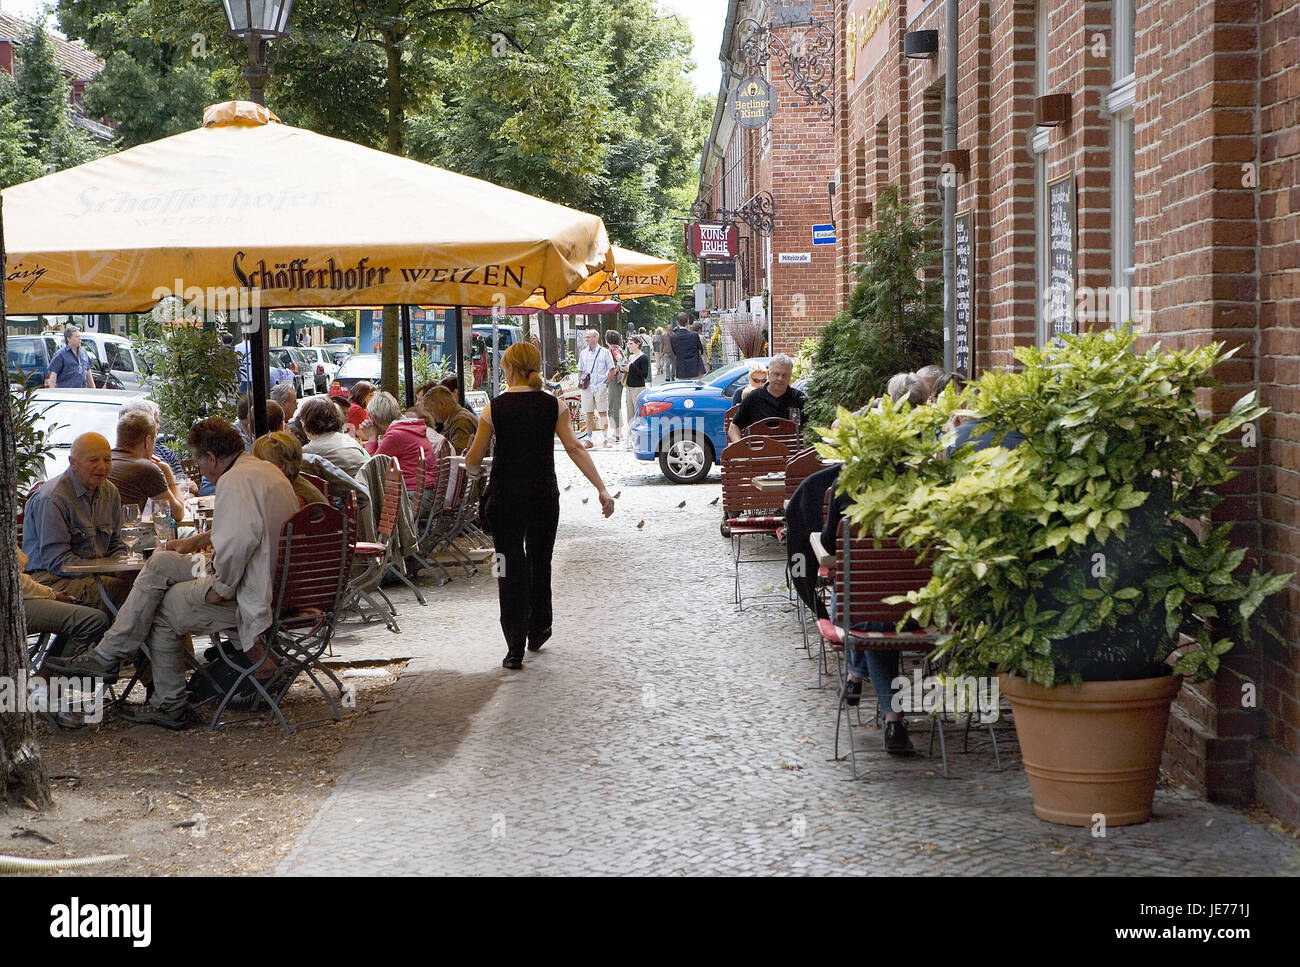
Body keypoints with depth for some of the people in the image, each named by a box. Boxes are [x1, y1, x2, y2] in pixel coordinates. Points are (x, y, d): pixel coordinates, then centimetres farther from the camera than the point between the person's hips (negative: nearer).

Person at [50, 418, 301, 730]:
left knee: (163, 610, 5)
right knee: (161, 563, 11)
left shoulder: (235, 482, -20)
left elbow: (240, 539, -34)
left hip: (250, 596, -10)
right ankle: (108, 654, 12)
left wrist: (222, 587, -20)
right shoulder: (265, 470, 14)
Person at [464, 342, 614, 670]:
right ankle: (537, 633, 34)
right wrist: (601, 489, -10)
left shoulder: (494, 409, -5)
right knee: (540, 563, 20)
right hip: (543, 495, 2)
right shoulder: (554, 406, -1)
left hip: (504, 498, -2)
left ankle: (515, 648, -4)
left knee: (511, 568, 2)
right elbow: (574, 449, -10)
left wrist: (474, 471, 20)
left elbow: (473, 462, -4)